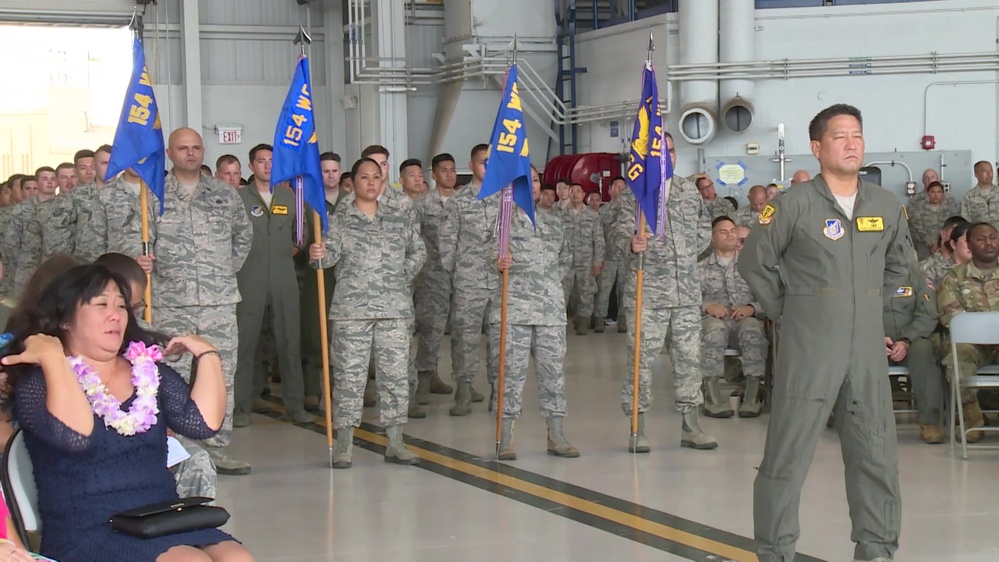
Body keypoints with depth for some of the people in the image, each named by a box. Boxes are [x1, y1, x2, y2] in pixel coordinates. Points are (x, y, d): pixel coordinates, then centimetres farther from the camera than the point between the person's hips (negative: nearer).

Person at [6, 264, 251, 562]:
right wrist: (53, 358, -18)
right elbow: (74, 435, -21)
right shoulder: (38, 383, 1)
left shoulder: (149, 371, 15)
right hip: (87, 534, -5)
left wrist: (207, 354, 1)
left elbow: (202, 422, 0)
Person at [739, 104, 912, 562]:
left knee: (877, 453, 9)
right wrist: (785, 311, 3)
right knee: (788, 453, -1)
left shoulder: (887, 206, 7)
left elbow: (901, 262, 25)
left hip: (868, 348, 5)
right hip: (808, 350, -4)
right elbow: (754, 263, 1)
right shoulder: (794, 205, -7)